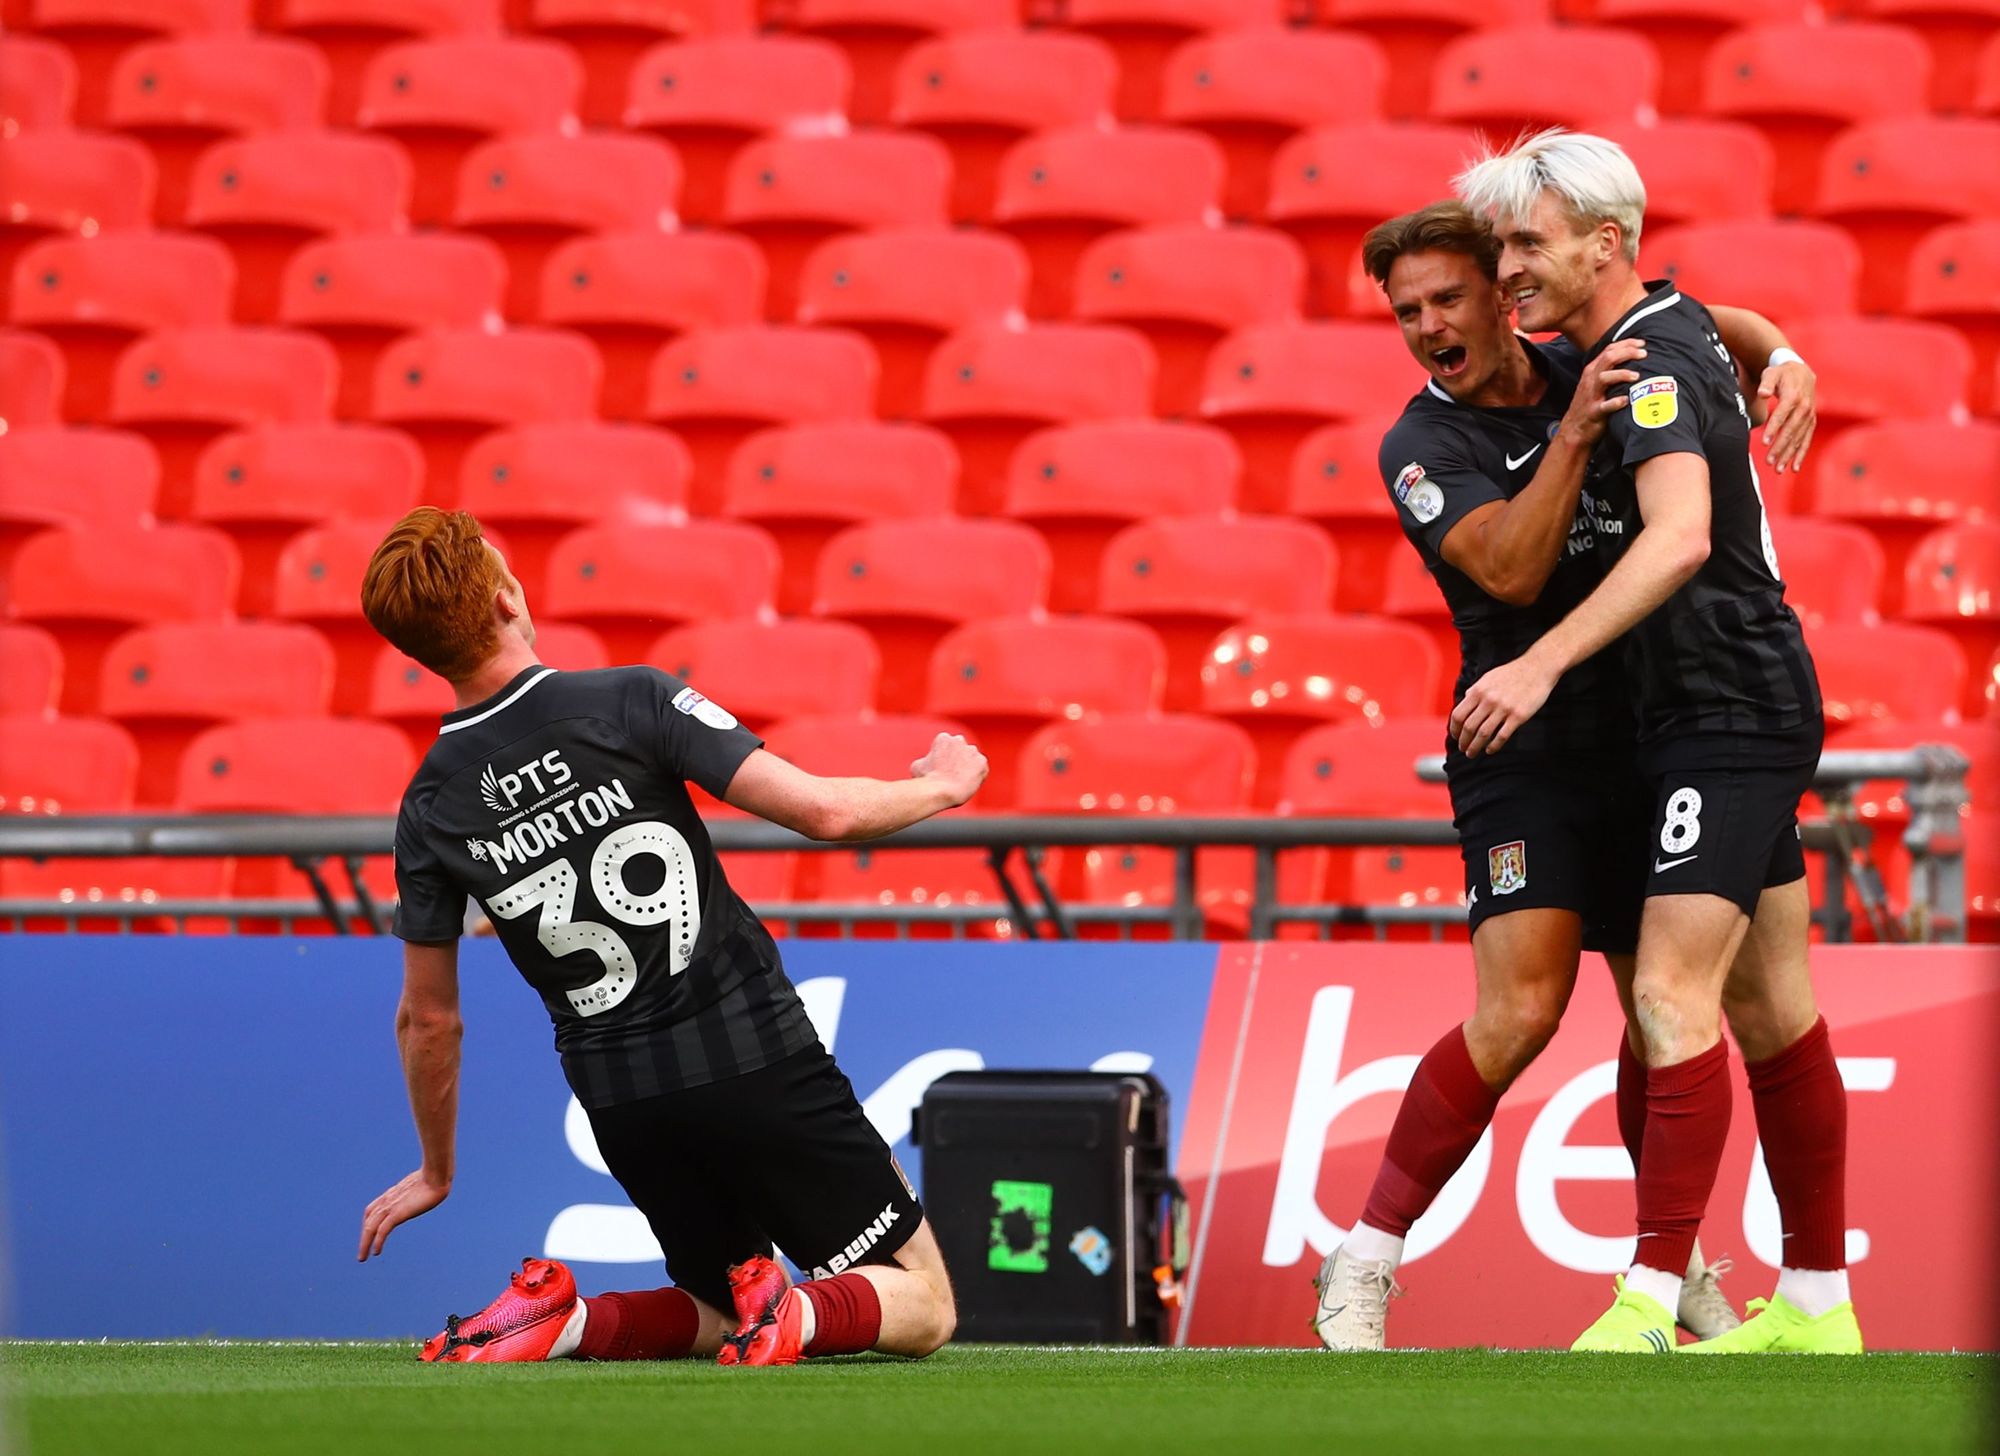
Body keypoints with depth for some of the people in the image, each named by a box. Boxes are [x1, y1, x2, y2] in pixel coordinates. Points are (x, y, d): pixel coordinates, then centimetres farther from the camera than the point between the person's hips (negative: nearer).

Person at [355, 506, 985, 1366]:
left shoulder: (432, 810, 2)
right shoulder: (632, 703, -10)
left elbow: (428, 1019, 10)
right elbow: (825, 812, -13)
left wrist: (436, 1172, 26)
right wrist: (940, 786, 7)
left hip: (622, 1100, 4)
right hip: (755, 1059, -4)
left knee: (730, 1316, 25)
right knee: (922, 1308, 9)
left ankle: (565, 1321, -3)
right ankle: (803, 1314, -24)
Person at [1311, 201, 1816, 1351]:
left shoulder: (1586, 369, 5)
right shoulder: (1422, 447, -8)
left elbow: (1719, 329, 18)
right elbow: (1509, 571, -22)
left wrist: (1784, 362, -3)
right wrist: (1572, 437, -32)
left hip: (1645, 730, 5)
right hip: (1527, 749, -5)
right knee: (1520, 1010, -18)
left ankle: (1671, 1260, 24)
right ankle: (1367, 1259, -11)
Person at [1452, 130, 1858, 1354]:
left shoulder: (1653, 360, -19)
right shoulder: (1674, 325, 10)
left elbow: (1681, 537, -34)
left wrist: (1542, 665, -38)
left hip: (1731, 711, -11)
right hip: (1730, 712, 11)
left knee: (1674, 998, -17)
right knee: (1769, 1011, 12)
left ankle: (1652, 1302, -22)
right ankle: (1817, 1305, 17)